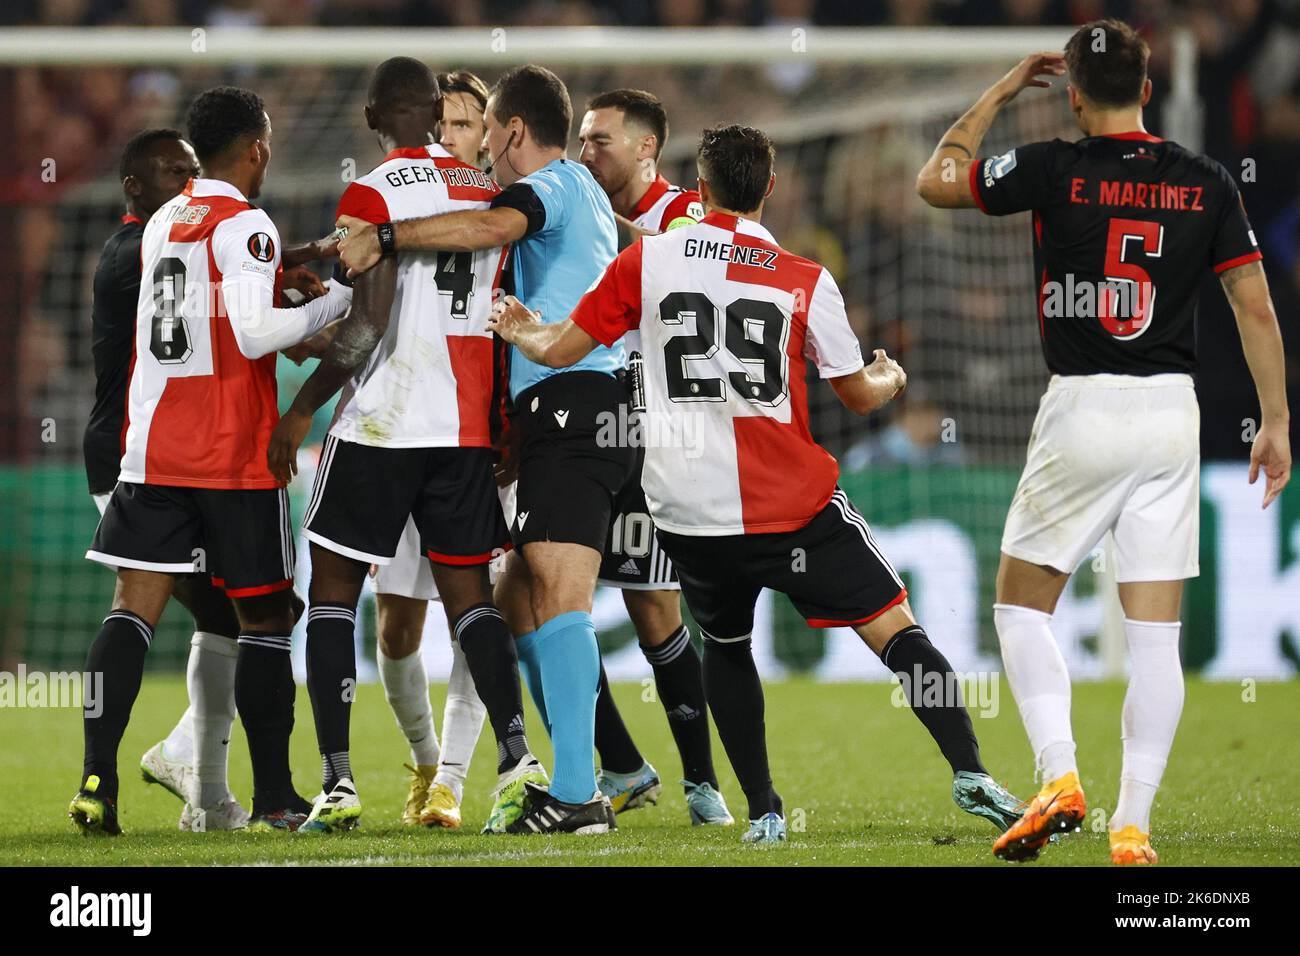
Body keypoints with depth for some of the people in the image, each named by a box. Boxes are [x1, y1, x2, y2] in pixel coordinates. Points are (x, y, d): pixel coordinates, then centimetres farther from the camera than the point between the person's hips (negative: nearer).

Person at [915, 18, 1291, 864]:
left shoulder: (1056, 170, -7)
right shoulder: (1207, 183, 2)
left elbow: (937, 182, 8)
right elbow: (1257, 308, 3)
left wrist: (1003, 91, 16)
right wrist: (1276, 423, 10)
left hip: (1083, 412, -3)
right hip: (1173, 414, 3)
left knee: (1023, 605, 11)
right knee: (1155, 634, 4)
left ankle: (1060, 777, -7)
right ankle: (1134, 827, 0)